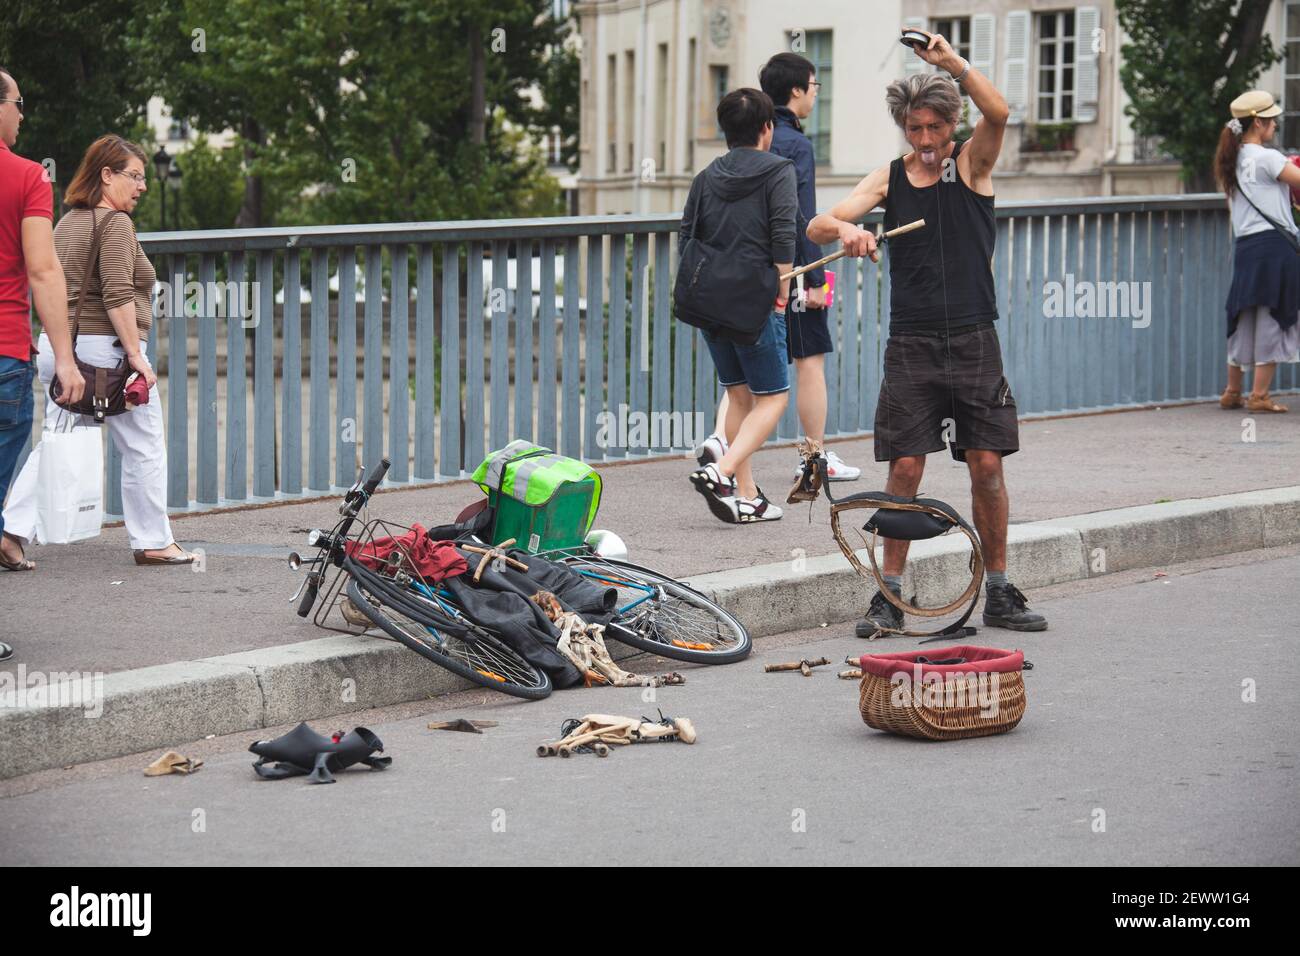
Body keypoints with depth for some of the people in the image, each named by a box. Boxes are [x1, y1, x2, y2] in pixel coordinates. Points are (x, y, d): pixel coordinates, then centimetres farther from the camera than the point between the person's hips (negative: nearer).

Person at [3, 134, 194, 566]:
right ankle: (152, 542, 8)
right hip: (104, 347, -8)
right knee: (144, 449, 3)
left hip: (57, 345, 8)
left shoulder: (67, 223, 17)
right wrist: (135, 354, -18)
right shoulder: (115, 223, -10)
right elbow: (117, 296, -18)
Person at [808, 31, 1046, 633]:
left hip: (973, 340, -1)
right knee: (905, 469, -3)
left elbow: (997, 113, -19)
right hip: (911, 345, 1)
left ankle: (999, 593, 11)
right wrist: (845, 229, -26)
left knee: (986, 466, 0)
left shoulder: (973, 164, 2)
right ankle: (889, 595, 5)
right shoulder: (889, 178, 6)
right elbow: (817, 226, -3)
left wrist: (952, 63, -31)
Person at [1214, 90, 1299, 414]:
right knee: (1272, 320, -1)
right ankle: (1259, 395, 0)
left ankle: (1232, 393, 20)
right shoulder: (1267, 158, -10)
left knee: (1244, 320, 14)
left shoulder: (1234, 161, 14)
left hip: (1245, 247, 8)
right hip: (1273, 244, -8)